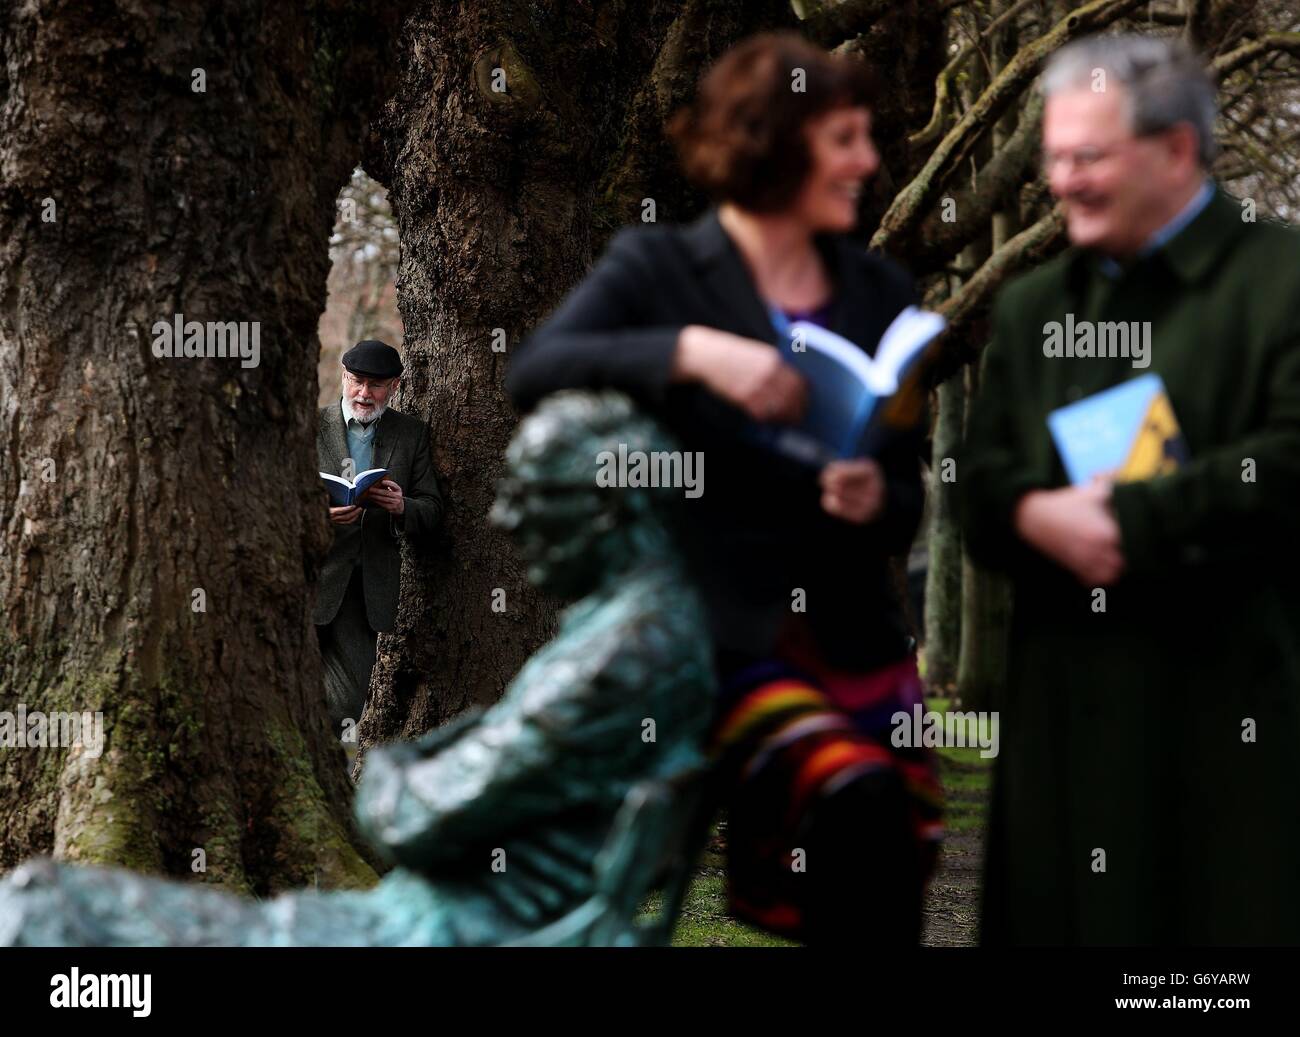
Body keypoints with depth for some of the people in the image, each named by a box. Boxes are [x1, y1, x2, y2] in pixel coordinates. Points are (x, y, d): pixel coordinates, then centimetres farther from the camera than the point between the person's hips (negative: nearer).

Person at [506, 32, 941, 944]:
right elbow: (534, 373, -19)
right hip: (720, 637, -5)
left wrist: (877, 501, -13)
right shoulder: (657, 269, -2)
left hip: (857, 639, 5)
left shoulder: (880, 294, 10)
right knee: (857, 800, -28)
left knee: (901, 866, 2)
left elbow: (908, 507, 11)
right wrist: (690, 350, -29)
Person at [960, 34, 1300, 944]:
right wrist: (1038, 517, -11)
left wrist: (1127, 519, -15)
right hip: (1067, 705, 5)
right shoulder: (1031, 307, 19)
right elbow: (983, 487, 12)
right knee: (1065, 920, 5)